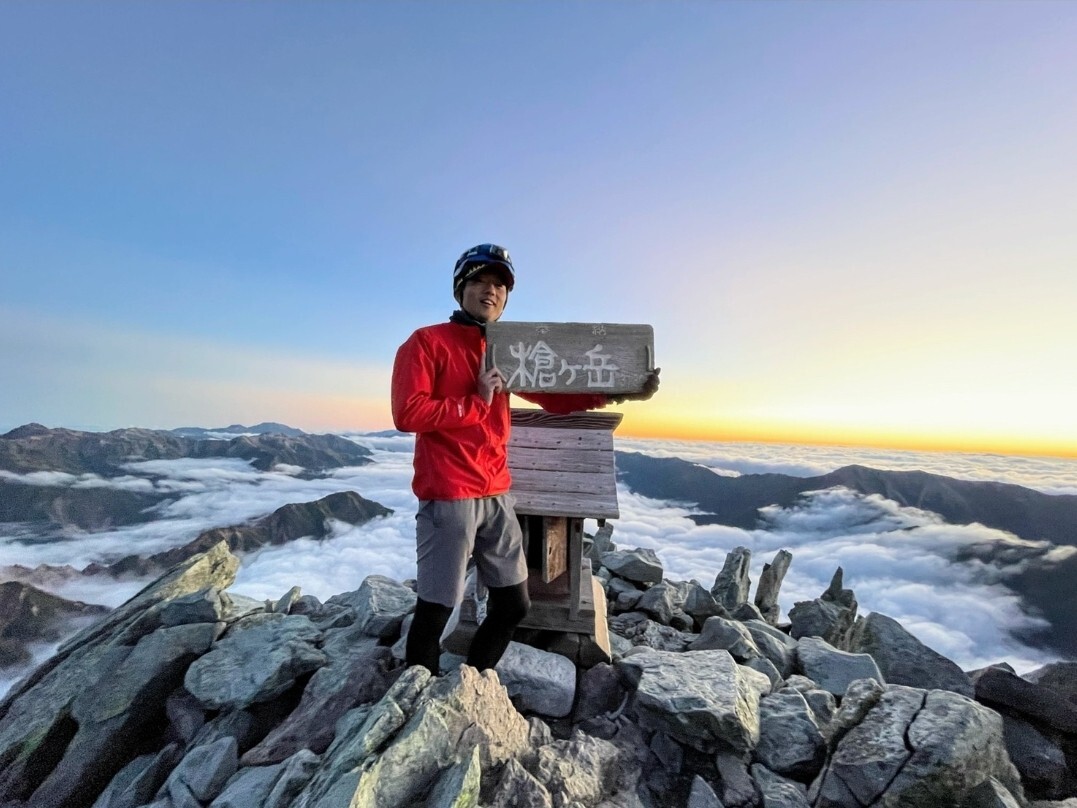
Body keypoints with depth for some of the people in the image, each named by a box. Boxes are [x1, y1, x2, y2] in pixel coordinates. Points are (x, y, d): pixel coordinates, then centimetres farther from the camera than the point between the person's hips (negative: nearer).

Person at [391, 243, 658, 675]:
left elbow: (554, 397, 16)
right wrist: (477, 400, -12)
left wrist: (618, 393, 8)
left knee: (513, 605, 16)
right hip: (447, 498, -6)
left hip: (496, 497, 7)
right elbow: (407, 414, -13)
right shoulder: (426, 342, -3)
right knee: (435, 609, 4)